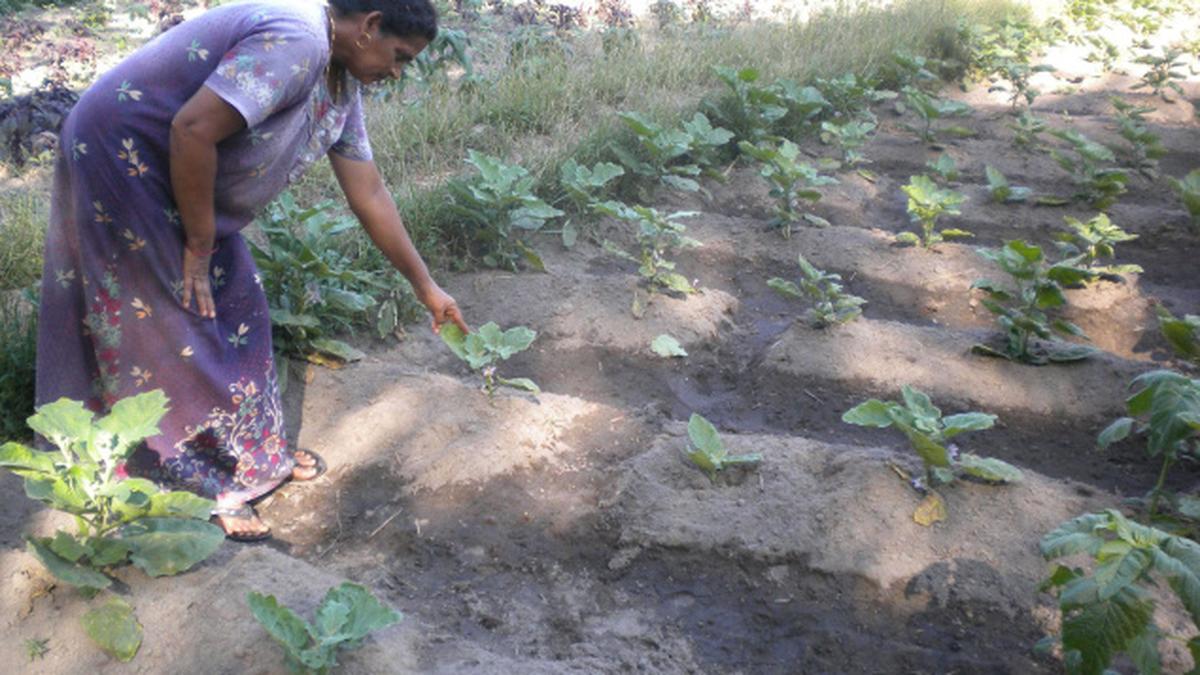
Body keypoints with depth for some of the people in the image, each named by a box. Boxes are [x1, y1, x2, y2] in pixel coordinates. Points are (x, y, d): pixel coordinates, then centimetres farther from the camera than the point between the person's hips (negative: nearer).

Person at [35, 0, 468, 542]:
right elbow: (192, 129, -33)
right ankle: (202, 490, 12)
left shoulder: (340, 81, 5)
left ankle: (257, 454, 28)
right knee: (176, 332, -2)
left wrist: (426, 287, 12)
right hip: (121, 158, -10)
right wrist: (199, 246, -21)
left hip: (173, 179, 10)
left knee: (235, 309, 13)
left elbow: (369, 194, 10)